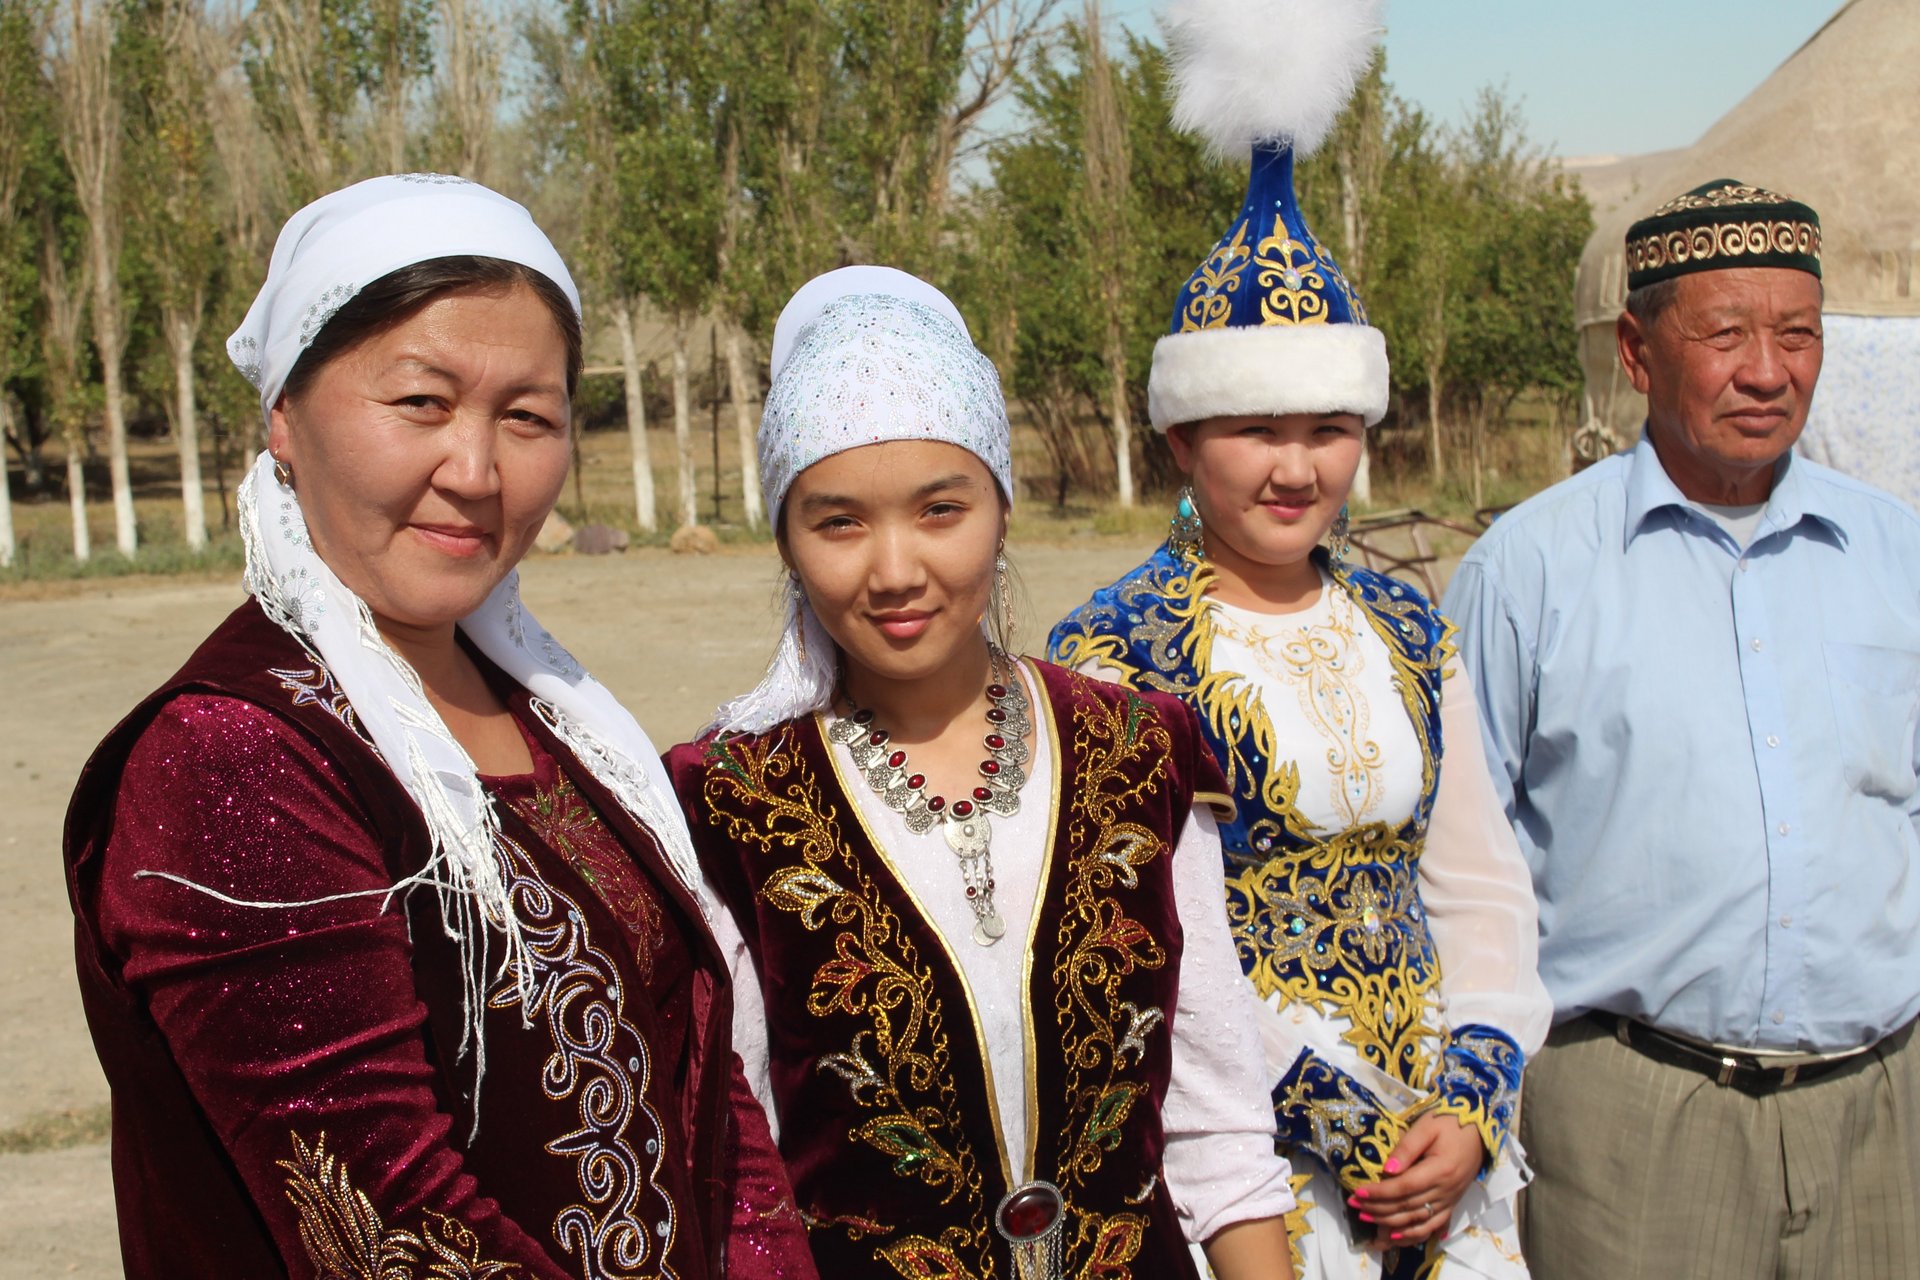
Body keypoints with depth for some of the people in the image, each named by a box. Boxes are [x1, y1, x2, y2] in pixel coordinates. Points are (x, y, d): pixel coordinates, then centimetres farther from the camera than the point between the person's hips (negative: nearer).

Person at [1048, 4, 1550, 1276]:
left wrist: (1472, 1110, -6)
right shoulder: (1107, 654, -12)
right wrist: (1334, 1118, -16)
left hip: (1440, 1152, 5)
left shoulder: (1411, 633, 5)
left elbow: (1481, 891, 6)